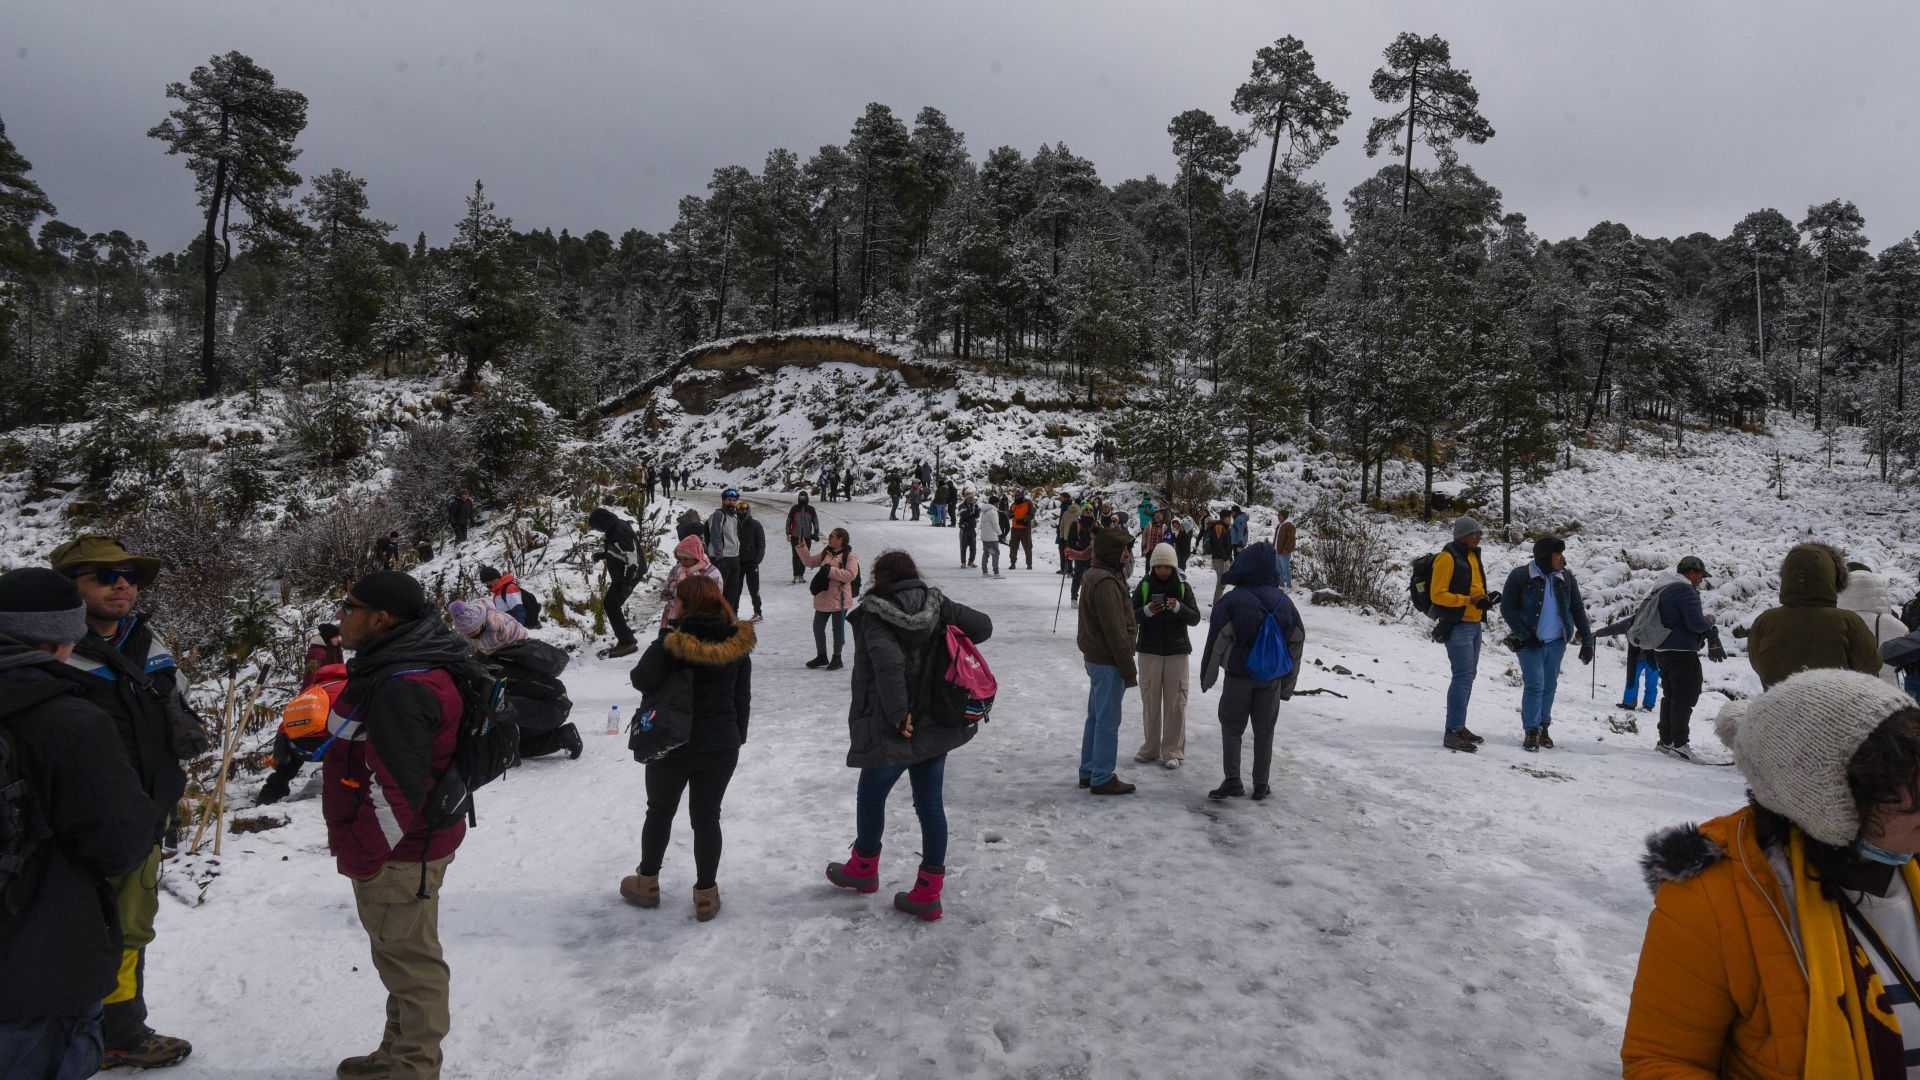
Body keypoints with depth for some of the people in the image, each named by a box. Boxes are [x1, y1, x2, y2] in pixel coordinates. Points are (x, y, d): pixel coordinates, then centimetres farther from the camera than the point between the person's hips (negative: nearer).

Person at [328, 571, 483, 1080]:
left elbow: (396, 789, -30)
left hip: (398, 852, -10)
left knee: (409, 959, 6)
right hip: (408, 842, 10)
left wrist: (359, 854, -17)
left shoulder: (400, 689, -28)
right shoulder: (402, 665, 7)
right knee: (400, 954, 23)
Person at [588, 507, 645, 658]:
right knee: (611, 604, 16)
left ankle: (627, 642, -8)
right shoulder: (612, 529, 5)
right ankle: (625, 640, 25)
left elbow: (632, 559, -26)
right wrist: (600, 554, 4)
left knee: (610, 604, -11)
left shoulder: (622, 532, -26)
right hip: (619, 575, 10)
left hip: (628, 576, -10)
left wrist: (627, 582, -23)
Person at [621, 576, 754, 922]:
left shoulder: (671, 644, -18)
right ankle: (706, 894, 16)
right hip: (721, 746, 2)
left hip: (672, 744, -2)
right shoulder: (737, 646, -4)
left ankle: (647, 883, 31)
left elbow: (641, 679, -10)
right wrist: (737, 737, 13)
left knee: (660, 812, 17)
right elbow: (743, 698, 3)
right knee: (707, 817, 10)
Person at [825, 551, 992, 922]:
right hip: (936, 726, 5)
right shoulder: (937, 605, -1)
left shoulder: (872, 615, -16)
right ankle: (928, 892, 15)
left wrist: (898, 713, -23)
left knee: (871, 795, 19)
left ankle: (864, 867, 40)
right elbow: (982, 626, -1)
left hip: (891, 730, -5)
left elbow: (888, 662, -29)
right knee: (930, 803, 11)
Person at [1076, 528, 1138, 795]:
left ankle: (1089, 771, 25)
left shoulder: (1094, 576, 13)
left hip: (1096, 658, 10)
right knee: (1108, 720, -2)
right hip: (1108, 661, -10)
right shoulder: (1106, 583, -21)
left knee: (1095, 716, 16)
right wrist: (1128, 669, -17)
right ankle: (1102, 778, 4)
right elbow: (1115, 631, -22)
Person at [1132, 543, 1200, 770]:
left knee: (1176, 703, 0)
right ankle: (1150, 748, 19)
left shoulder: (1183, 587, -1)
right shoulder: (1144, 586, -1)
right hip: (1149, 651, 1)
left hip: (1177, 651, -1)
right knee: (1150, 701, 7)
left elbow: (1195, 618, -4)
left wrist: (1179, 607, -21)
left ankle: (1173, 751, 9)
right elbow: (1132, 617, -1)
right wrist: (1147, 611, -21)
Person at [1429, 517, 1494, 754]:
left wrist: (1486, 599, 4)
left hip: (1474, 624, 10)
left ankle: (1458, 726, 23)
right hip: (1457, 625, -10)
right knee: (1463, 676, -13)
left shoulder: (1472, 556, 16)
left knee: (1468, 675, 14)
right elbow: (1437, 594, -16)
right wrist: (1470, 600, -23)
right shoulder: (1447, 558, -12)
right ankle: (1453, 732, -12)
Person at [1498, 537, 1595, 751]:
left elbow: (1578, 609, 7)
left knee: (1549, 686, 10)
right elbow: (1507, 608, -8)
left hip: (1556, 643, 4)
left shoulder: (1566, 578, 3)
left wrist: (1587, 641, 2)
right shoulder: (1521, 576, -9)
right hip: (1530, 642, -4)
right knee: (1535, 685, -9)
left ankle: (1543, 728, 23)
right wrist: (1524, 635, -15)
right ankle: (1531, 732, 0)